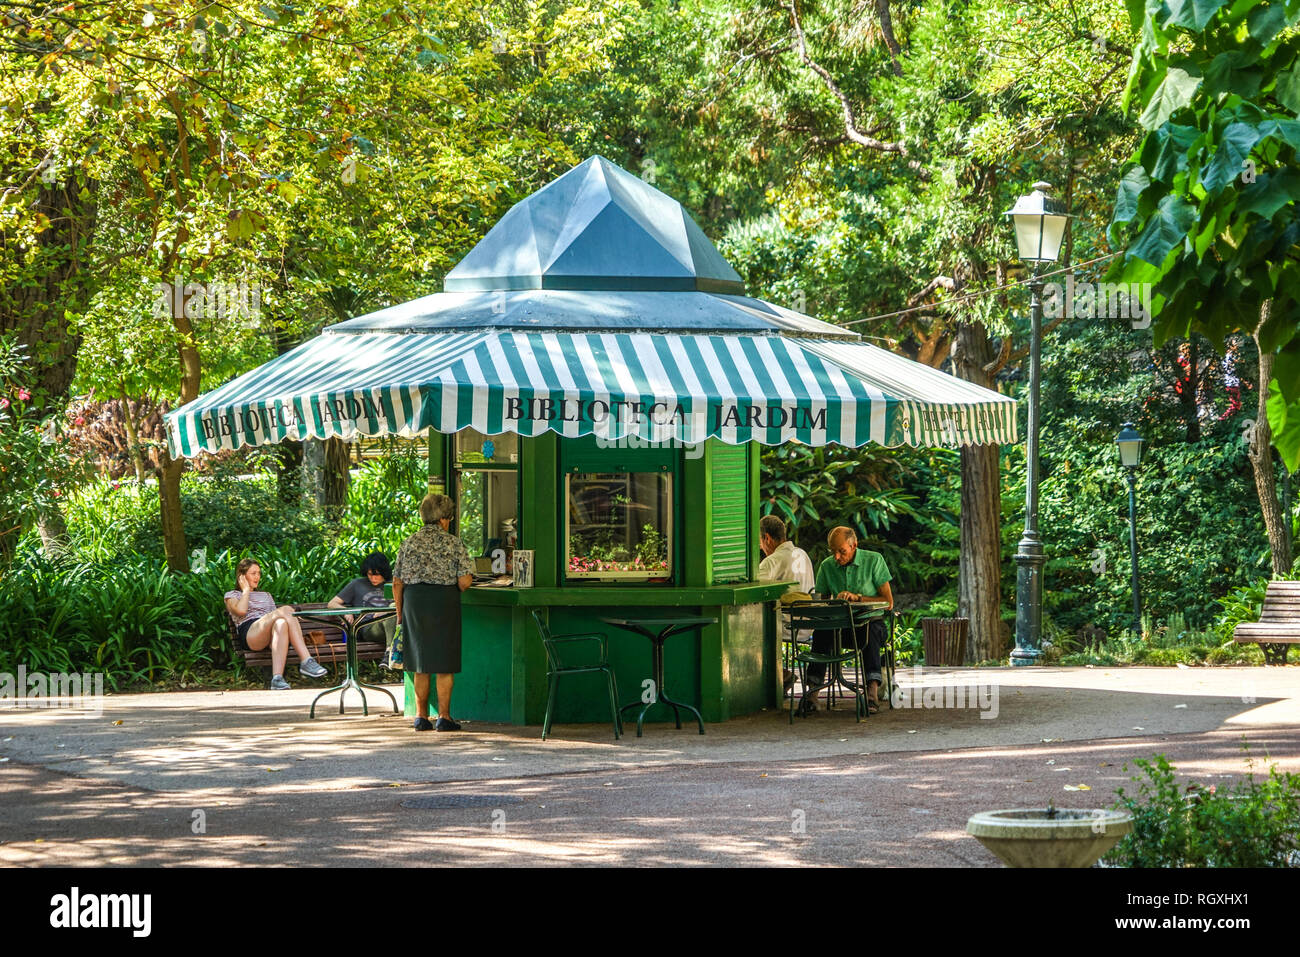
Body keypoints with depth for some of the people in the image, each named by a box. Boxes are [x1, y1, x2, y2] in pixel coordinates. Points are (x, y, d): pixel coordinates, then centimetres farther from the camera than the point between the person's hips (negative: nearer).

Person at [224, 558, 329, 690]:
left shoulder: (266, 595, 39)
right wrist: (246, 590, 15)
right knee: (286, 609, -32)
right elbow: (241, 610, 0)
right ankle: (306, 660, -47)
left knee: (281, 623, -38)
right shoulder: (231, 596, 24)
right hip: (249, 632, -4)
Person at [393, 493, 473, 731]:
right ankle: (443, 716, 2)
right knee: (445, 665, 3)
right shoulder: (454, 543, -3)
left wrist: (400, 611, 14)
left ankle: (421, 716, 11)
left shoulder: (409, 543, 6)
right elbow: (465, 580, -11)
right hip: (445, 601, -3)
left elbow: (397, 582, 5)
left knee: (421, 665, 11)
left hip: (414, 601, 3)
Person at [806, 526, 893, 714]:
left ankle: (873, 690, -49)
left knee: (871, 631, -38)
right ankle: (813, 690, -36)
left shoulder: (874, 560, -4)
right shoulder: (827, 566, 6)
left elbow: (888, 602, -7)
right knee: (821, 632, -31)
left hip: (869, 621, -2)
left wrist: (858, 597, -20)